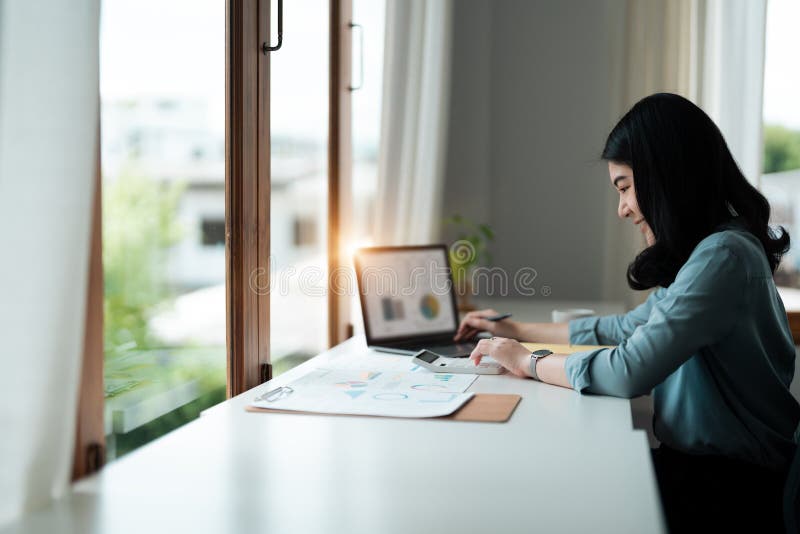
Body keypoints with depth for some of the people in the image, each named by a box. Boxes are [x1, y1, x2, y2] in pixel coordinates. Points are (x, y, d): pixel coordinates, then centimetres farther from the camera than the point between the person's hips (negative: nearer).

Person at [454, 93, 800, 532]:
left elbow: (629, 372, -27)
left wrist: (529, 362, -10)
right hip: (703, 462, 8)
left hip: (734, 489, -8)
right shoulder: (706, 250, 11)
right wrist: (517, 330, 23)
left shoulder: (723, 257, -21)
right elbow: (628, 328, 22)